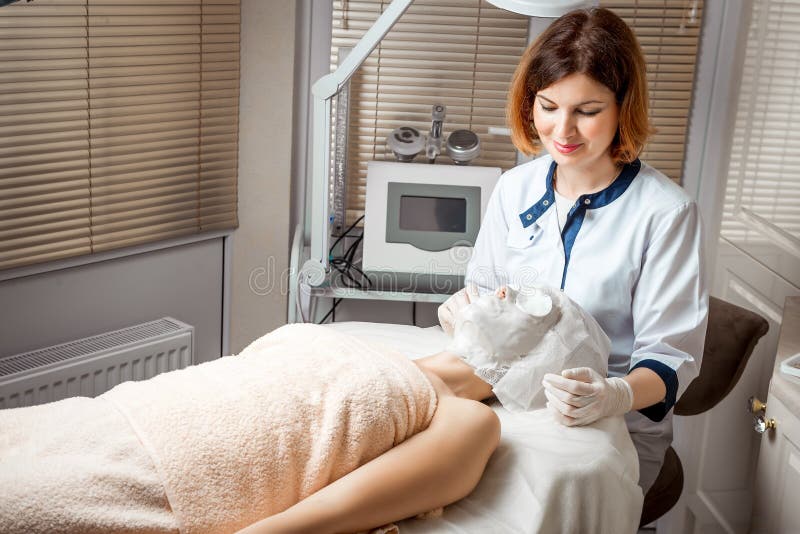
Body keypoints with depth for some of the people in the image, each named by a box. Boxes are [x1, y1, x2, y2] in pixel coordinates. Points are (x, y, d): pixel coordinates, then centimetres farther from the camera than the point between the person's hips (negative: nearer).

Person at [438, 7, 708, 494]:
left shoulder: (667, 212, -13)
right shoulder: (516, 188, 3)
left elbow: (671, 354, -13)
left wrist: (615, 396, -34)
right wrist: (465, 311, -11)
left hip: (620, 429, -4)